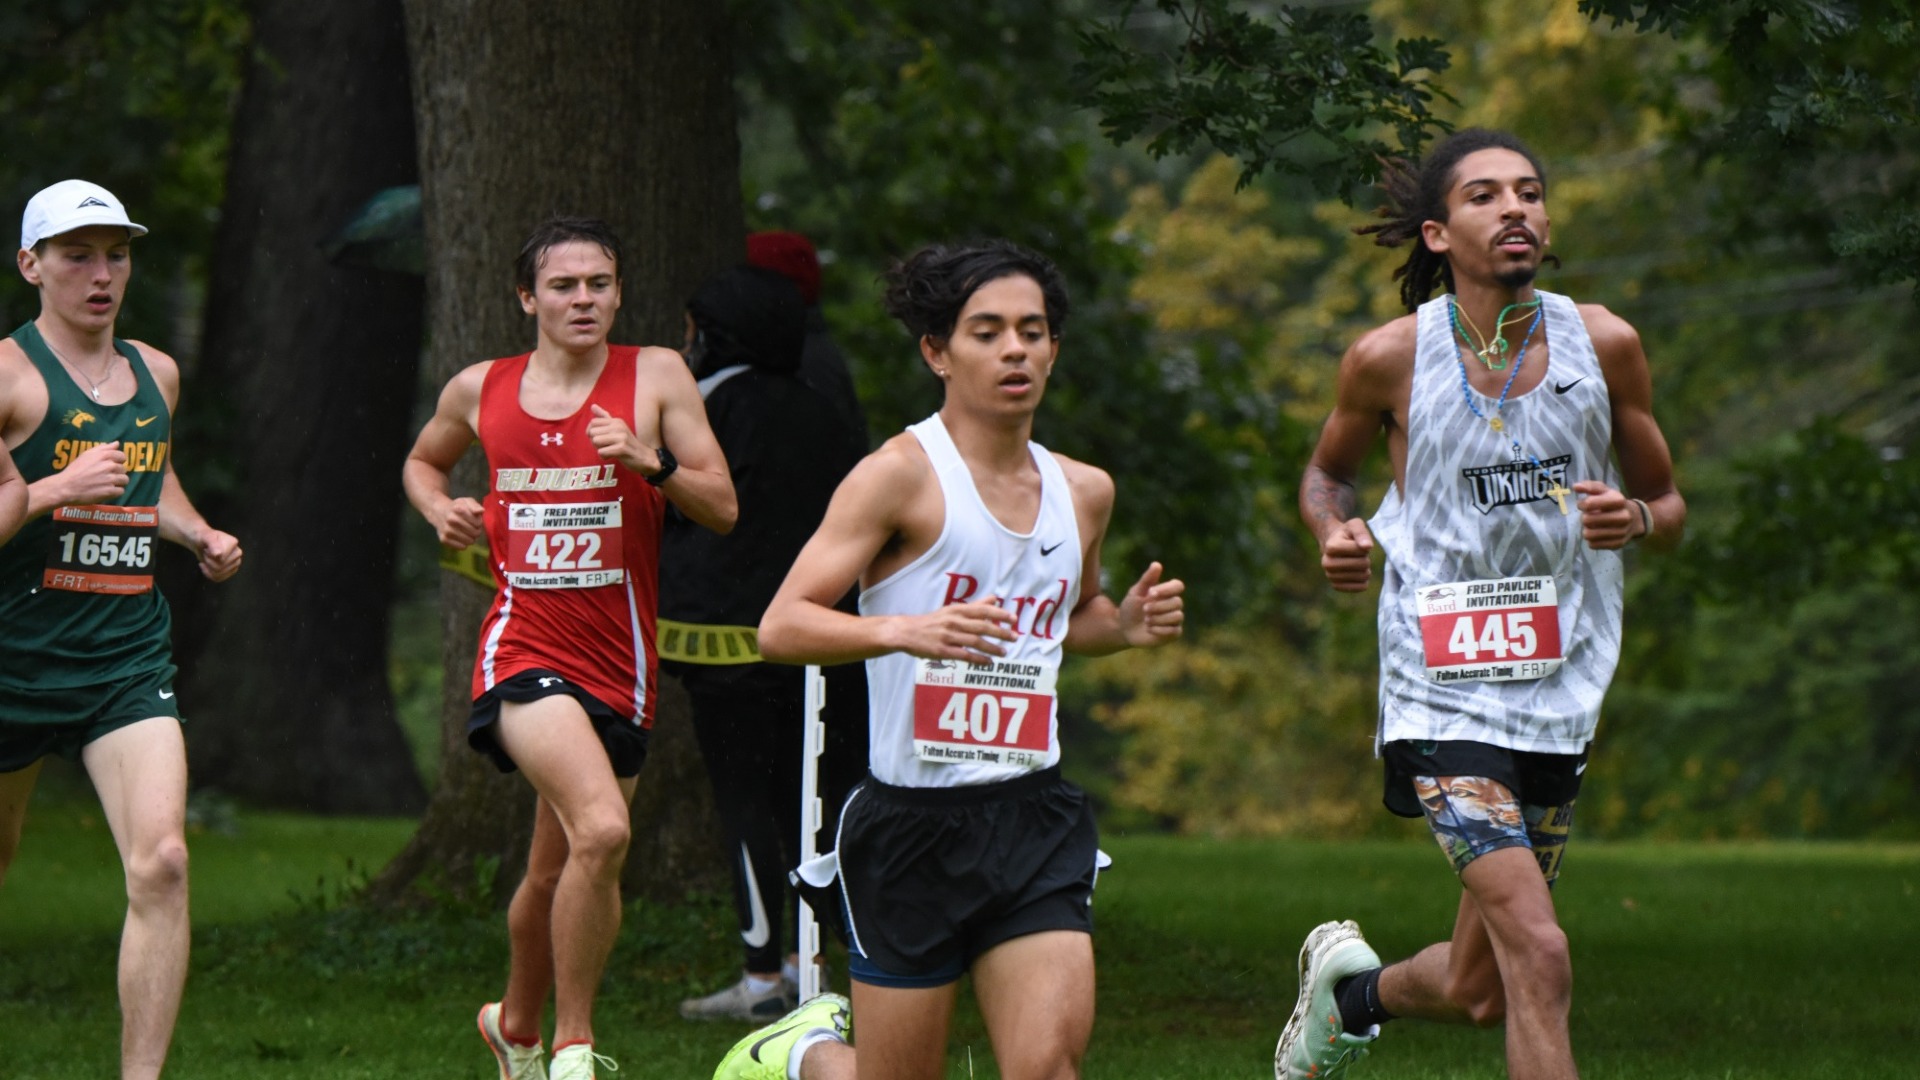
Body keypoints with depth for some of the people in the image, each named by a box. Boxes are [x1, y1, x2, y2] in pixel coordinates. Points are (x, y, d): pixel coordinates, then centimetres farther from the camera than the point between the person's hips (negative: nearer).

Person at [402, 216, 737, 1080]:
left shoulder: (655, 377, 2)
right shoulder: (480, 390, 6)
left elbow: (722, 509, -2)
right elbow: (422, 462, 27)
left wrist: (653, 462, -19)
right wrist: (441, 509, 5)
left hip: (618, 660, 2)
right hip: (524, 647, -2)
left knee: (556, 872, 13)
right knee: (601, 829, -26)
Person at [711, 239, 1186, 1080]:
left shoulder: (1083, 492, 11)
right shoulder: (902, 474, -8)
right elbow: (781, 626, -14)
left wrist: (1128, 625, 9)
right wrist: (906, 629, -30)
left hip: (1034, 821, 4)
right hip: (911, 822, -4)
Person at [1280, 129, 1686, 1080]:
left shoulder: (1603, 344, 0)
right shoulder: (1390, 358, -5)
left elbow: (1668, 510, 10)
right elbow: (1327, 471, 15)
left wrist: (1636, 518, -14)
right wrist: (1335, 533, -8)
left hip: (1557, 695, 4)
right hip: (1440, 690, -4)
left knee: (1480, 991, 13)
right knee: (1538, 957, -20)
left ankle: (1353, 988, 45)